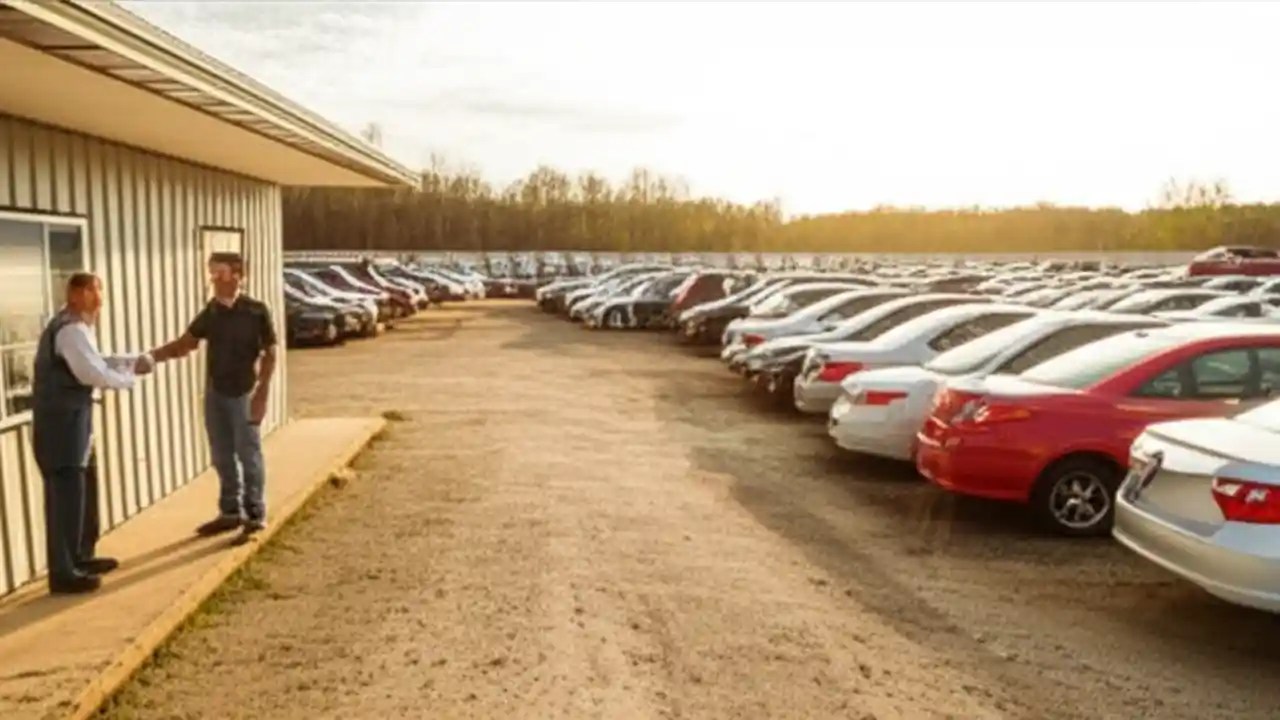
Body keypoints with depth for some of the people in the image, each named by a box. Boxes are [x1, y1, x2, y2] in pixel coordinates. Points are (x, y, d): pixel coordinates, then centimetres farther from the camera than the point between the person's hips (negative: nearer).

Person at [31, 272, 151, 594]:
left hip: (69, 419, 11)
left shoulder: (74, 327, 15)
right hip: (60, 421, -11)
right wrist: (129, 377, -7)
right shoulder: (71, 330, -18)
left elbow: (96, 362, 21)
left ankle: (81, 557, 32)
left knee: (83, 488, 19)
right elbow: (95, 373, -23)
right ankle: (63, 573, 3)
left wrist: (134, 361, 10)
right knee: (66, 494, -5)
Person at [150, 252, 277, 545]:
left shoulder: (256, 311, -9)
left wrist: (262, 391, -16)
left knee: (248, 455, 0)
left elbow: (269, 353, -9)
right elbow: (184, 345, 11)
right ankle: (231, 512, 24)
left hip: (244, 393, -6)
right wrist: (151, 356, -4)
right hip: (215, 392, 6)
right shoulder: (210, 312, 5)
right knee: (222, 456, 12)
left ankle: (255, 515, 9)